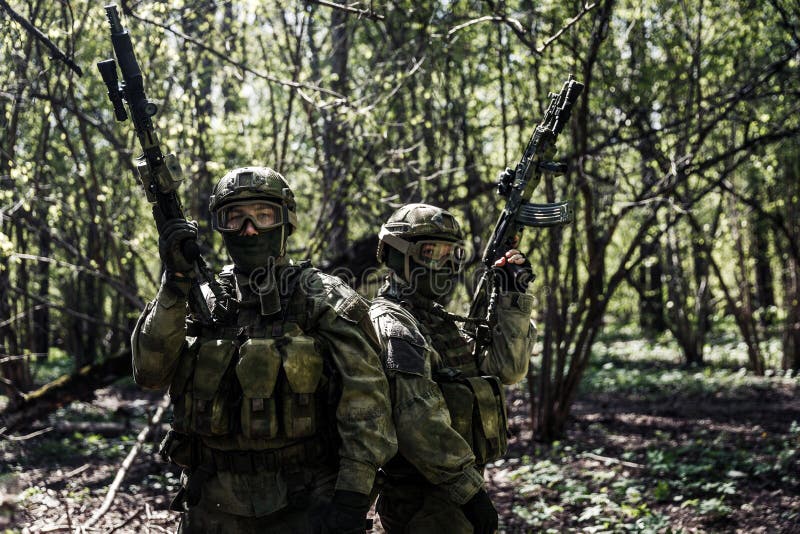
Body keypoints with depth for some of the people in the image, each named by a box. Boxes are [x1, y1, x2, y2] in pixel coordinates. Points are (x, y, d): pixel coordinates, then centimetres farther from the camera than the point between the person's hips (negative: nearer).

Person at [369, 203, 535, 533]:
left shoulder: (436, 320, 16)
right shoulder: (392, 326, -15)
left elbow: (506, 368, 11)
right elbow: (419, 425, -25)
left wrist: (513, 298, 4)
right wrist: (469, 488, -24)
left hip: (452, 493, 9)